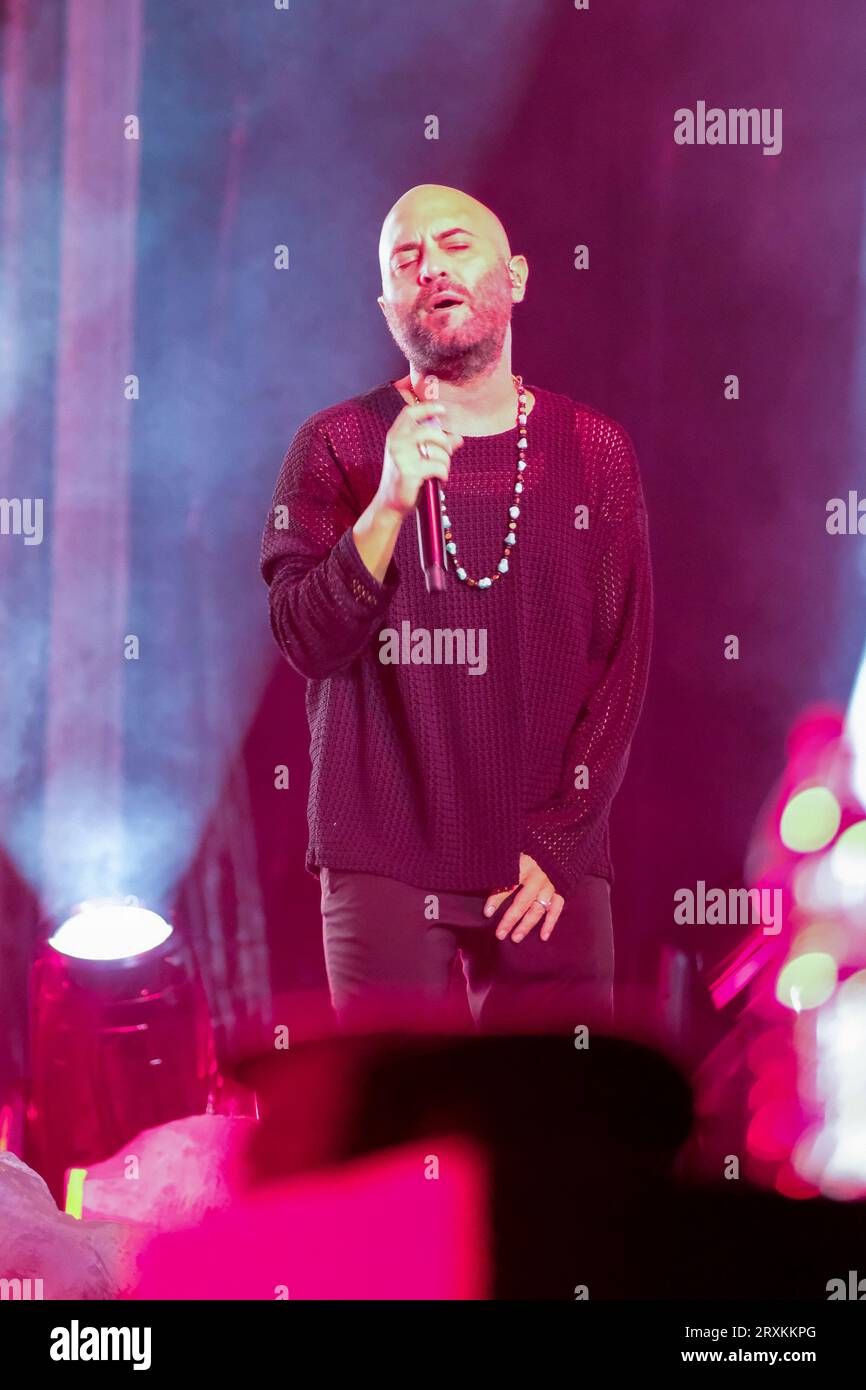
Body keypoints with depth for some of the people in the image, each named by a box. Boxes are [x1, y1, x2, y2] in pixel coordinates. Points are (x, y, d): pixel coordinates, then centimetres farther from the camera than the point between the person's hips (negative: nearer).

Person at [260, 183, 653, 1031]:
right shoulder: (337, 445, 3)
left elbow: (622, 662, 3)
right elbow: (306, 642, -5)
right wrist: (389, 505, -20)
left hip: (550, 867, 1)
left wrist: (559, 842, -4)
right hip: (383, 864, -1)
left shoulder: (594, 451, 6)